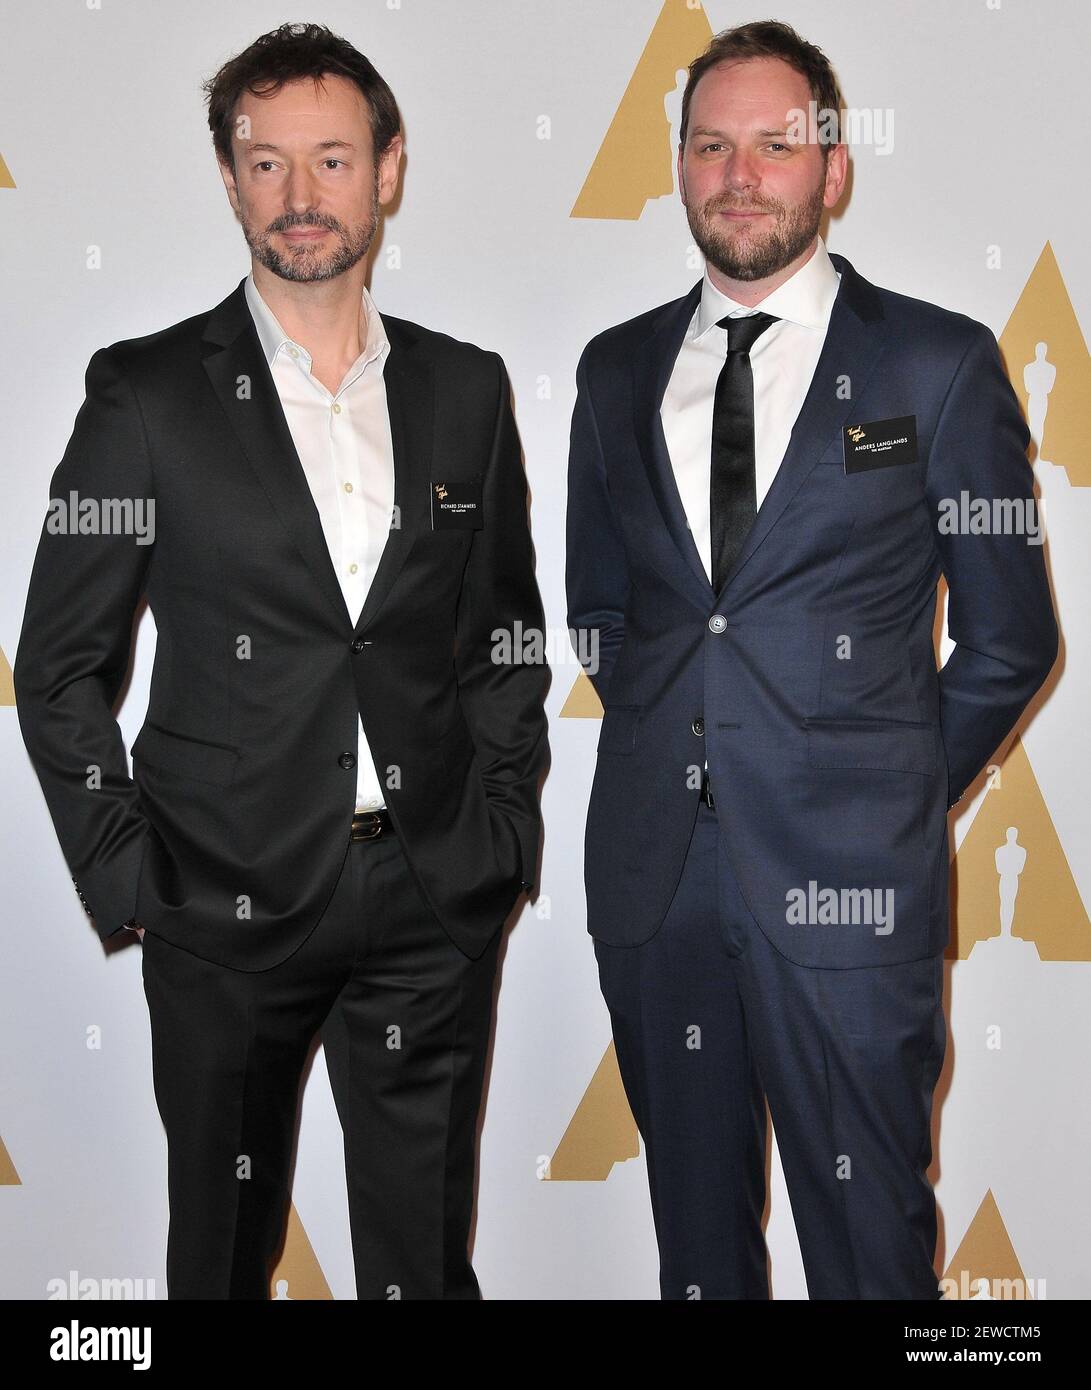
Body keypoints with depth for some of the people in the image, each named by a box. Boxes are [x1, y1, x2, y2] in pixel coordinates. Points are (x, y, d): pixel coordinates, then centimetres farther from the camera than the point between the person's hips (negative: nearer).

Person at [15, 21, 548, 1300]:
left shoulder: (465, 389, 6)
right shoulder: (147, 394, -4)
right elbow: (60, 666, -1)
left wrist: (502, 821, 5)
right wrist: (120, 873, -6)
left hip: (433, 901, 2)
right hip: (227, 905, -2)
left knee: (426, 1252, 13)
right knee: (222, 1247, 15)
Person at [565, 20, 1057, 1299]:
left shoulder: (938, 364, -1)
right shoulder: (617, 369, 10)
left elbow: (1008, 641, 4)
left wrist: (896, 798, 4)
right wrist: (668, 738, 10)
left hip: (845, 874, -3)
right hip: (652, 863, 4)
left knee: (868, 1236, 6)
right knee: (693, 1213, 16)